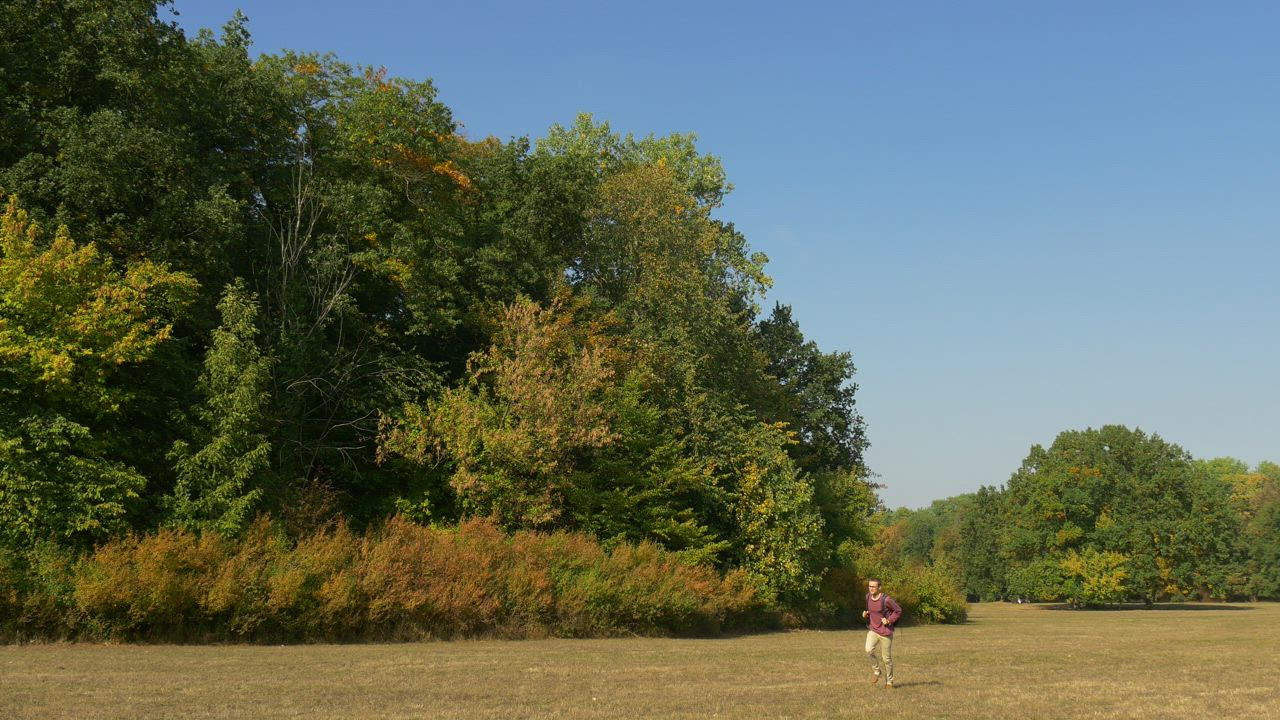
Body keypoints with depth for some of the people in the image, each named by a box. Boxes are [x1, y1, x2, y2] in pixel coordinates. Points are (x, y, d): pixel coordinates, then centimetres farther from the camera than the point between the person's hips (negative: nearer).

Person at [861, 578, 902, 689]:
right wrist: (865, 614, 1)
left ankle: (889, 680, 26)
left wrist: (889, 620, -18)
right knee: (869, 650, -23)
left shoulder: (886, 600, -18)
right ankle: (876, 671, 1)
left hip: (885, 632, -4)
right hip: (872, 630, 4)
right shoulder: (868, 597, 0)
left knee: (886, 658, 4)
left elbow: (898, 610, -7)